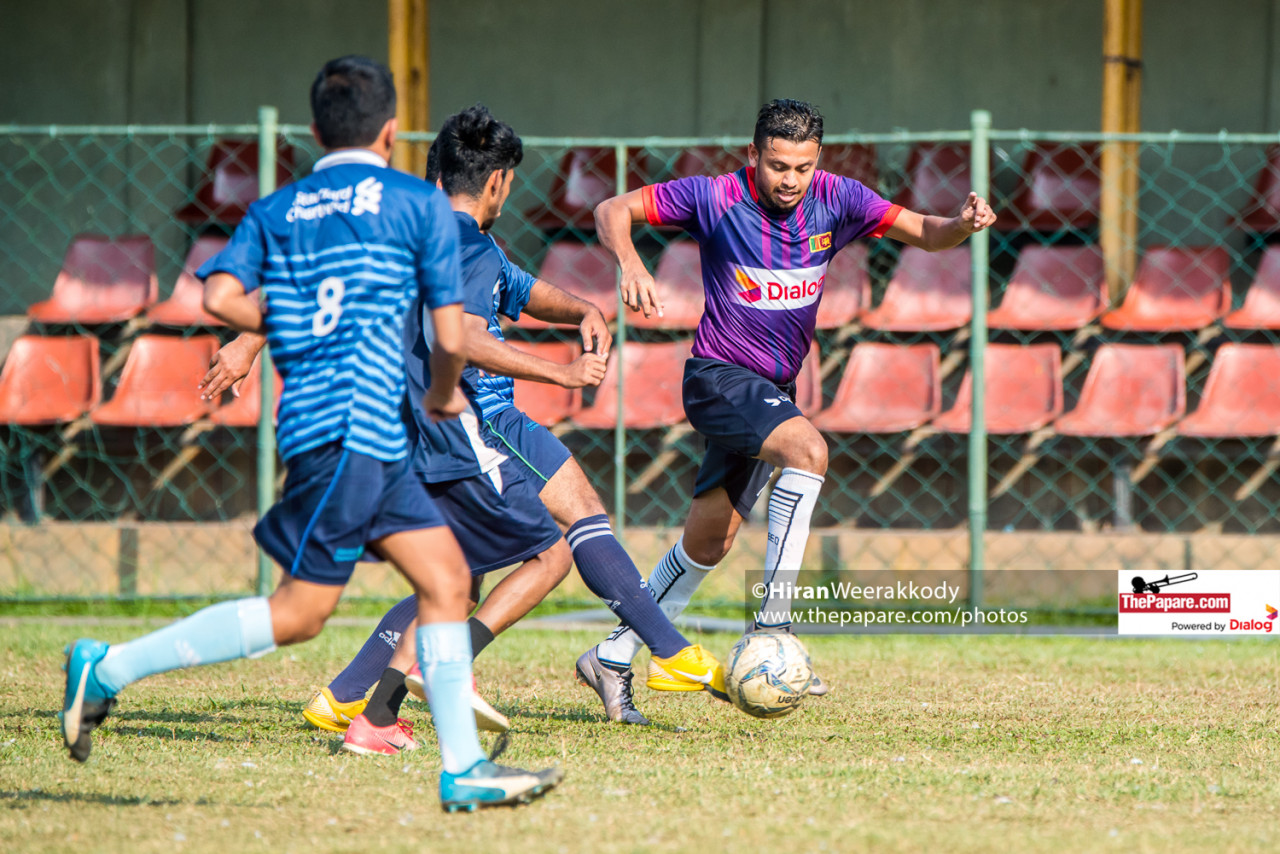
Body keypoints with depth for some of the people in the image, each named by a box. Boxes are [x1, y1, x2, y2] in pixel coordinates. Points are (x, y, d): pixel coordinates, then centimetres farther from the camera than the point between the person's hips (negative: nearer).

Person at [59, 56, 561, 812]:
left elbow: (220, 295, -3)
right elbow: (451, 336, 0)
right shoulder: (420, 204, 1)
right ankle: (109, 668, -5)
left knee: (447, 579, 8)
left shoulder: (275, 212, 14)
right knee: (300, 613, -5)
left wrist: (290, 329, 14)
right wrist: (444, 396, 20)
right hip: (352, 428, -7)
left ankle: (463, 768, 5)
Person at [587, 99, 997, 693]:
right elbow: (612, 211, -12)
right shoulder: (715, 198, -15)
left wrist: (962, 224, -27)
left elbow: (923, 232, -5)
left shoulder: (834, 199, -4)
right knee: (808, 449, -31)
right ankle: (774, 617, -27)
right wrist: (630, 266, -32)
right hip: (718, 377, -6)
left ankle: (614, 653, 24)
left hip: (775, 388, 6)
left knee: (708, 542, 10)